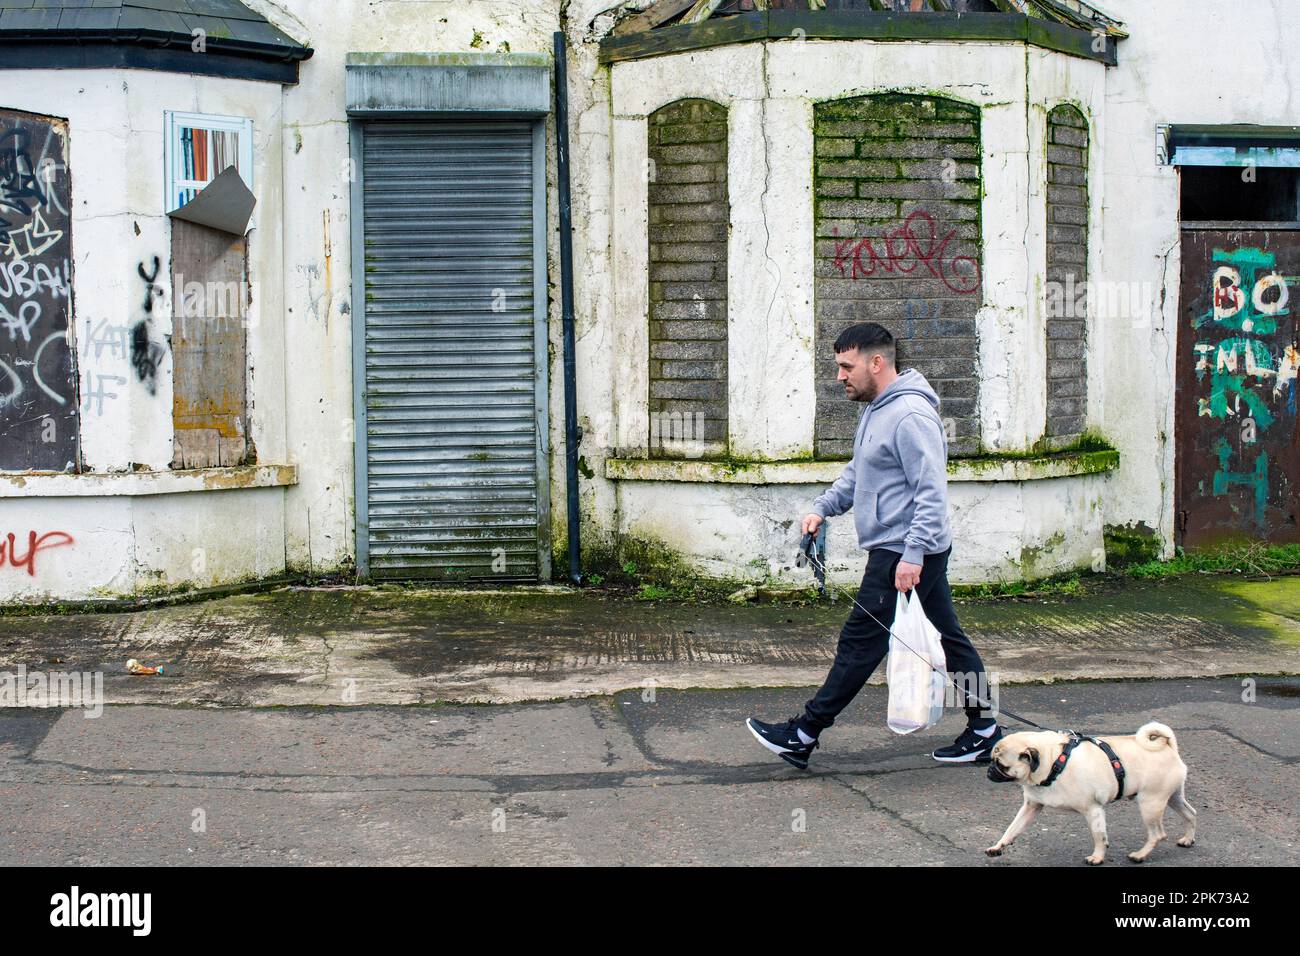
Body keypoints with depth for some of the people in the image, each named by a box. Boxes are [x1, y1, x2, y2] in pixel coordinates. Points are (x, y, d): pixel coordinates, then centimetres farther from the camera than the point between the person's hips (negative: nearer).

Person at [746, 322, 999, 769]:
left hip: (903, 556, -11)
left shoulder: (911, 415, -19)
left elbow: (931, 493, -23)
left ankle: (804, 735, 1)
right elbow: (858, 472, 27)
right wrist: (823, 508, 13)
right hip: (901, 552, 11)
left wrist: (912, 555, -27)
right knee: (947, 639, 13)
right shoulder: (877, 410, 15)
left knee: (860, 643, -5)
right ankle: (984, 731, 19)